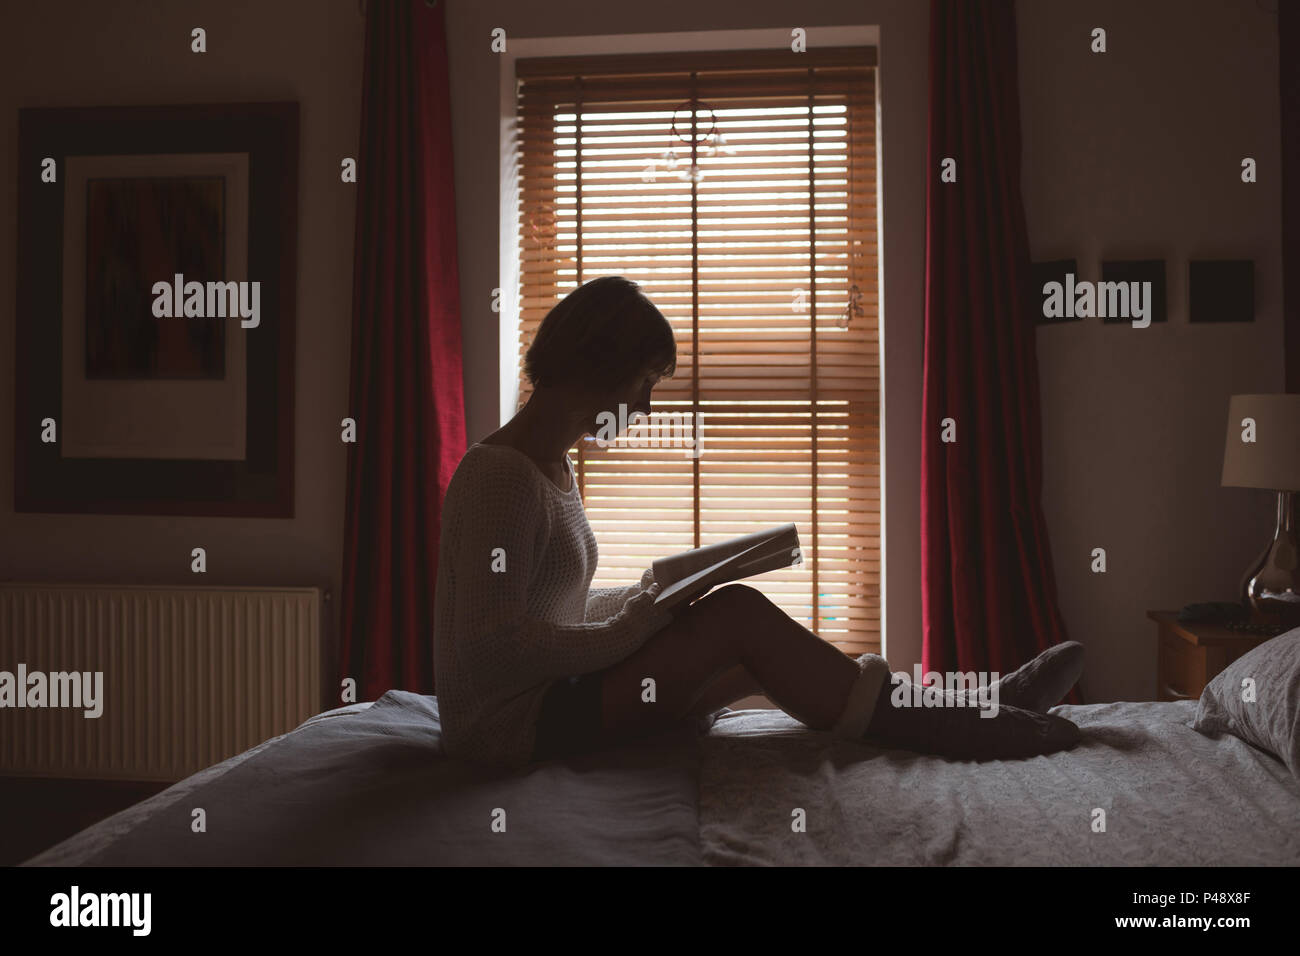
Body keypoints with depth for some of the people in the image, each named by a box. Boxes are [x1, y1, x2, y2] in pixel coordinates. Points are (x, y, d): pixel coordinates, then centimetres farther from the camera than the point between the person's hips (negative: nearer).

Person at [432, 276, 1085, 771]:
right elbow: (491, 649, -24)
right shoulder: (500, 473, -19)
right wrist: (631, 628, -15)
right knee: (737, 615, -19)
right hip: (508, 725, -10)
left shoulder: (553, 466, 13)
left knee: (758, 659, 2)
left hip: (551, 700, 10)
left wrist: (647, 598, 2)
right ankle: (954, 734, -10)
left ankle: (974, 704, 6)